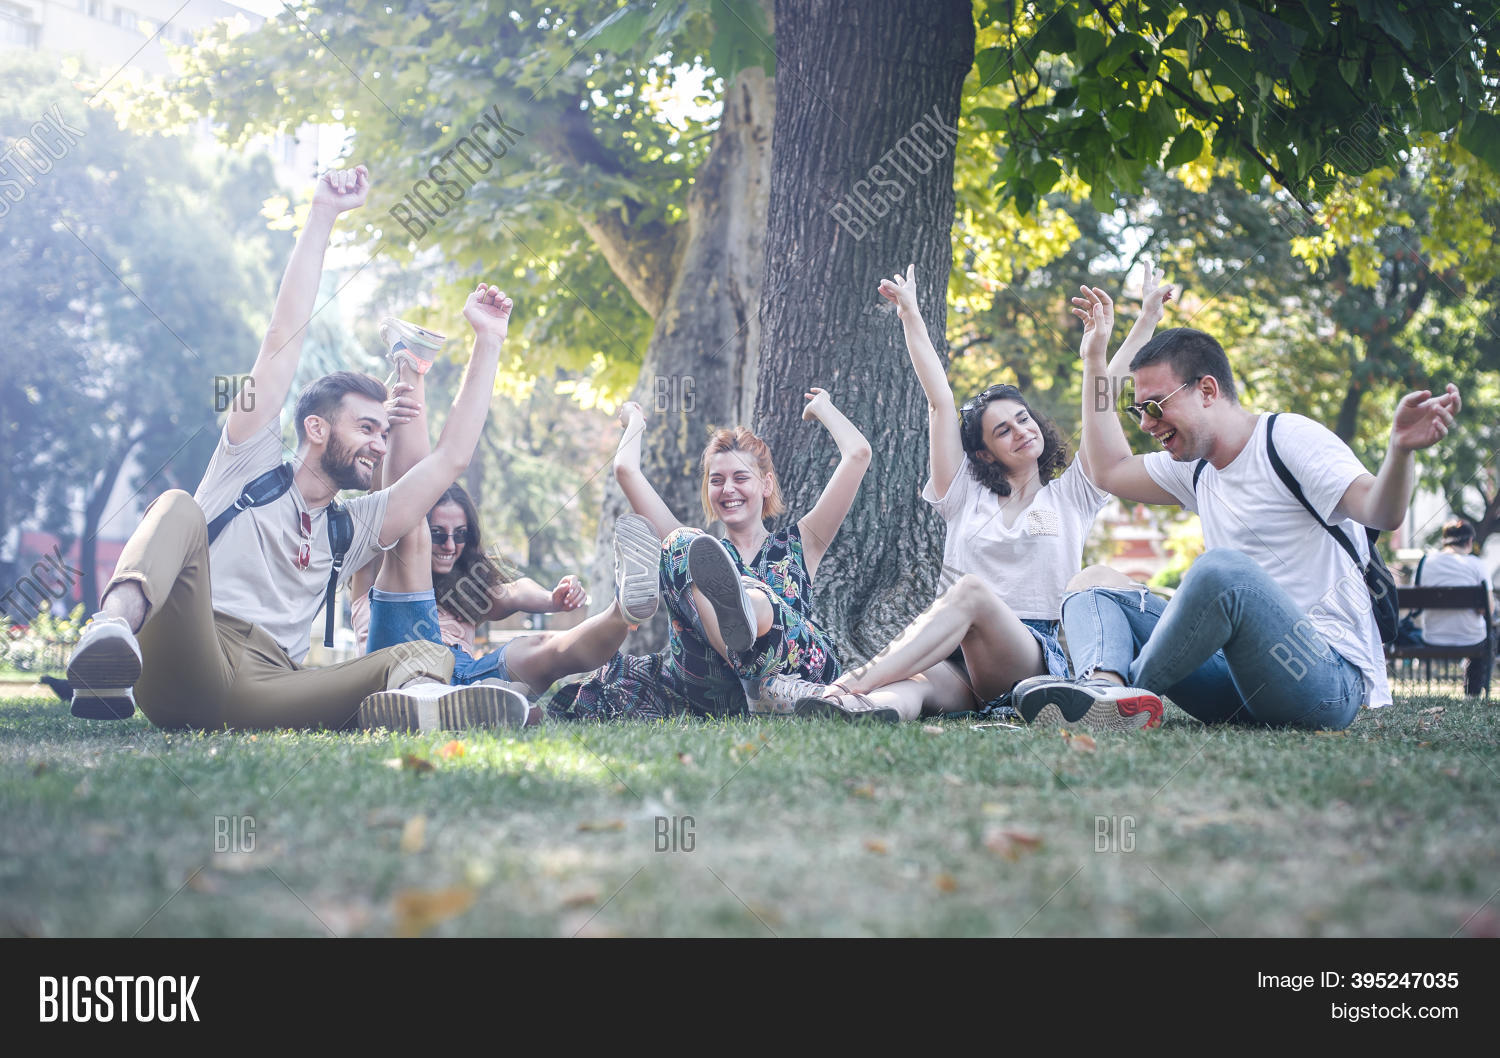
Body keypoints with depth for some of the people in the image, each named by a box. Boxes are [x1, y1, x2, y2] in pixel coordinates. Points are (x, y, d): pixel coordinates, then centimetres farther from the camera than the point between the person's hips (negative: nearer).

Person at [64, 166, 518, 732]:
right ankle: (114, 627, -57)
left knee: (431, 656, -18)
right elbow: (283, 337, 12)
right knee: (179, 508, -27)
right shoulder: (250, 467, 20)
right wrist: (322, 216, 9)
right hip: (181, 670, -3)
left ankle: (416, 700, -58)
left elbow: (451, 457, 26)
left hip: (262, 696, 3)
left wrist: (487, 342, 24)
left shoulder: (352, 529, 30)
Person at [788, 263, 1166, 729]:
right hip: (965, 663, 2)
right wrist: (911, 315, 16)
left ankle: (851, 684, -52)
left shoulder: (1070, 496, 20)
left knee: (973, 590, -35)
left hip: (1041, 657, -2)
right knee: (911, 686, -35)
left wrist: (1149, 314, 16)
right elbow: (940, 401, 19)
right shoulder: (966, 497, 22)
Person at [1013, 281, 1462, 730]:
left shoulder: (1289, 437, -6)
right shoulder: (1198, 469, 19)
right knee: (1095, 595, 5)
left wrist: (1401, 448, -42)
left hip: (1332, 679, -9)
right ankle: (1102, 683, -30)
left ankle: (1128, 689, -19)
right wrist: (1094, 357, 31)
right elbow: (1110, 471, 31)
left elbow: (1379, 510, -20)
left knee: (1222, 567, -35)